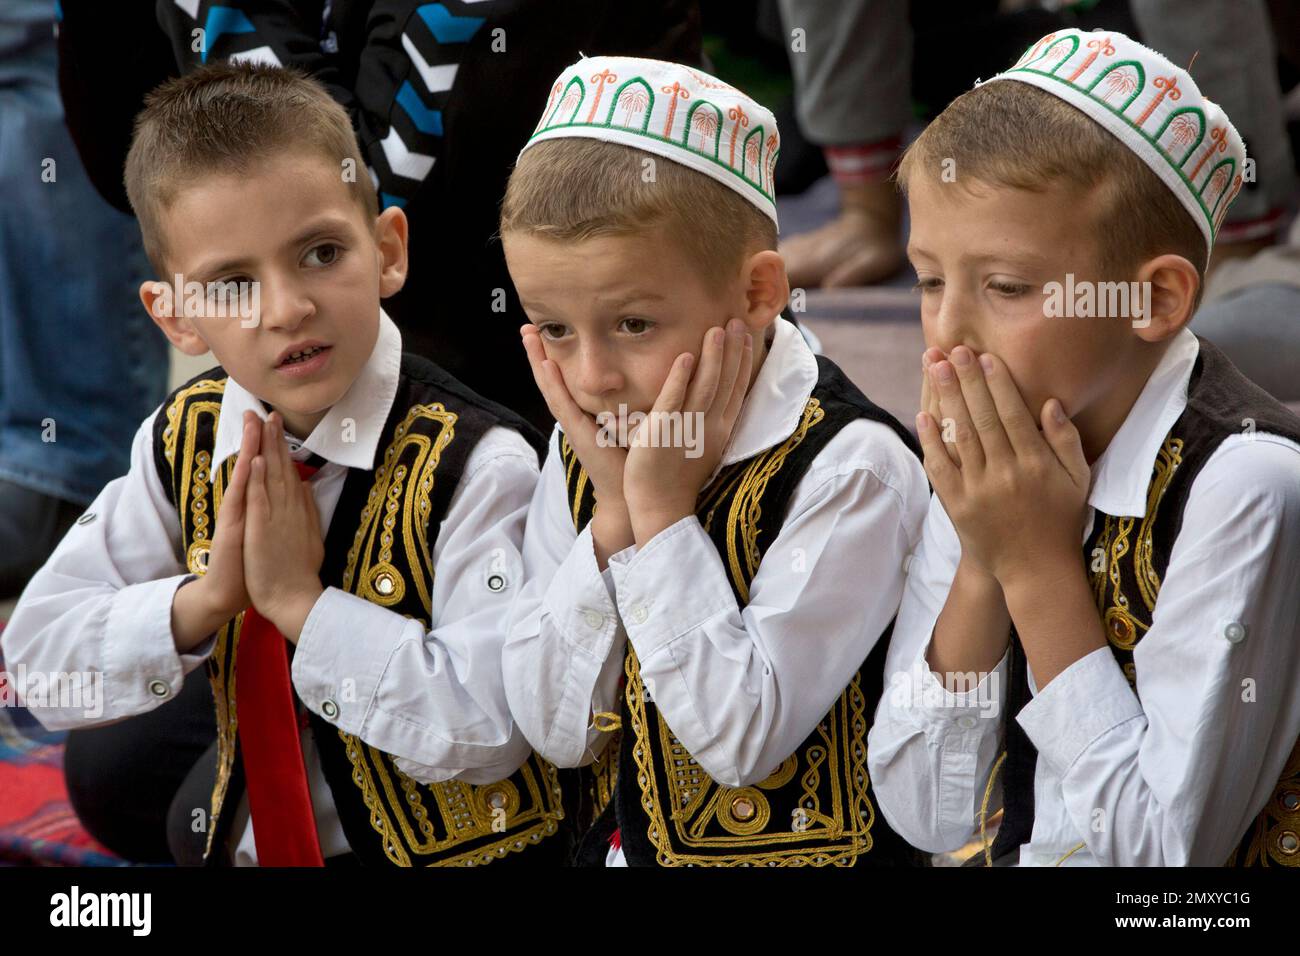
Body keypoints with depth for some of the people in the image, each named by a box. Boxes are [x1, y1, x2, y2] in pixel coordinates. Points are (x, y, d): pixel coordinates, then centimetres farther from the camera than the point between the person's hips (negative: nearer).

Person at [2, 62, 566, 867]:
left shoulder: (475, 462, -14)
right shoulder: (184, 441, 2)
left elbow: (490, 727, -22)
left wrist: (301, 601, -20)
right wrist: (203, 600, -13)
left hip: (440, 850, -4)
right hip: (243, 843, 4)